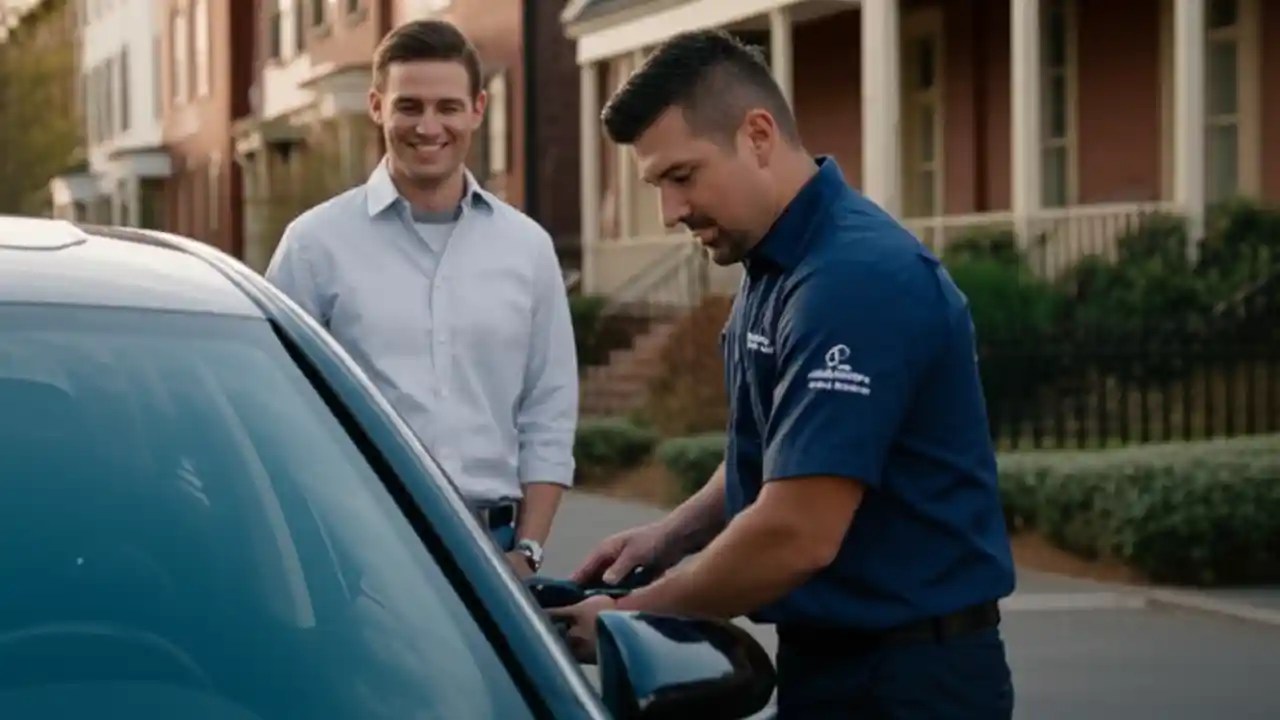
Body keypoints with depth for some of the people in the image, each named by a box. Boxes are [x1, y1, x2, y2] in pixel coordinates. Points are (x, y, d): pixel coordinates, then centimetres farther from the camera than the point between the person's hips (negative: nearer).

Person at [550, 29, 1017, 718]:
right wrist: (670, 535, 4)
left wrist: (631, 617, -14)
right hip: (829, 657, 9)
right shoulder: (776, 266, 9)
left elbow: (797, 535, -26)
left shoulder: (854, 276, -22)